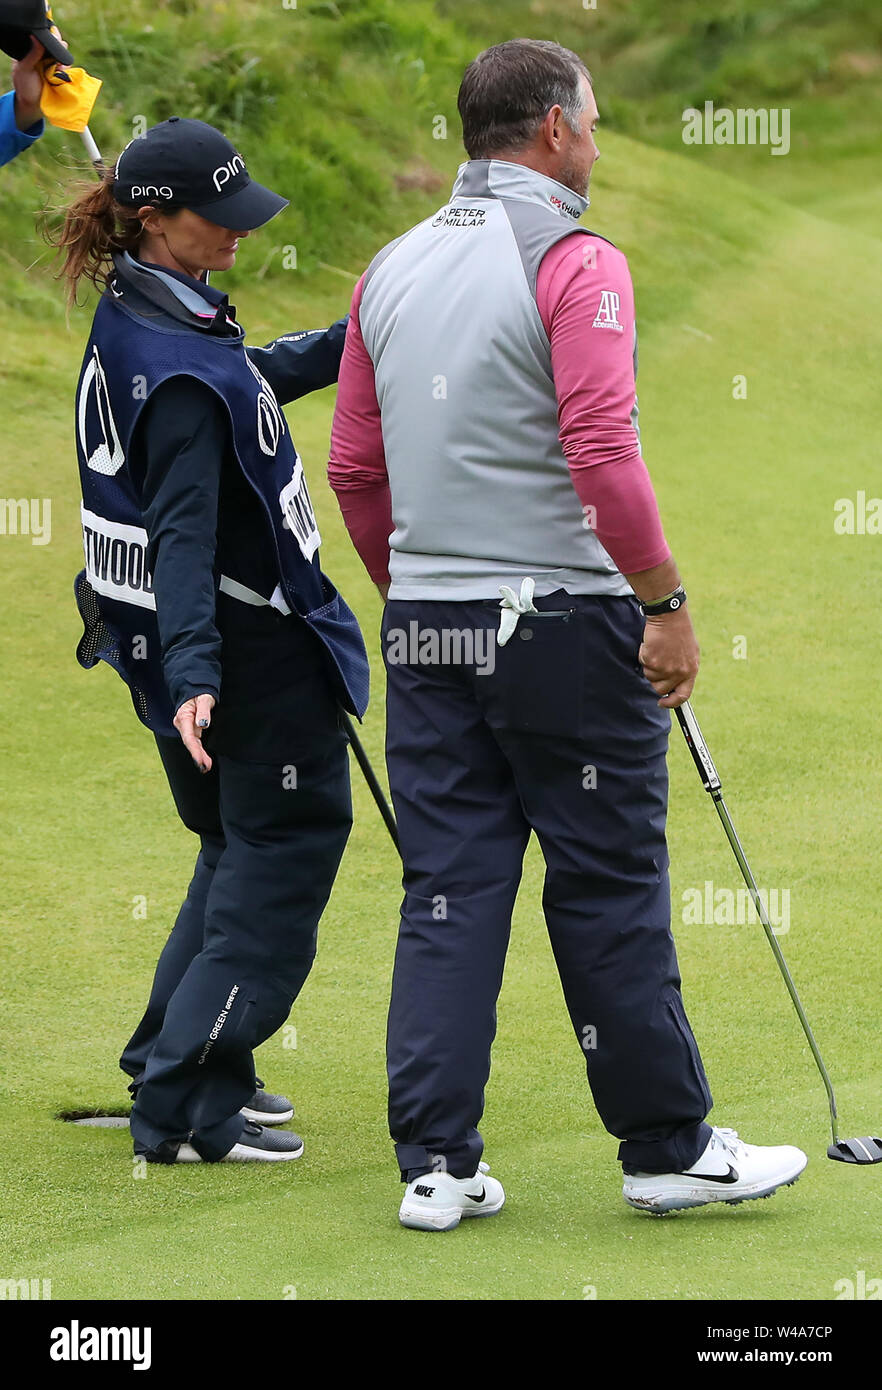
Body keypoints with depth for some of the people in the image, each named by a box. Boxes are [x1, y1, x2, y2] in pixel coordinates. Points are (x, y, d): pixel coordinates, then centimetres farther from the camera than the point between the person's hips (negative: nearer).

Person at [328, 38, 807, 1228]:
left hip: (425, 632, 6)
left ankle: (436, 1165, 3)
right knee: (609, 892, 3)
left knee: (449, 893, 6)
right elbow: (603, 456, -20)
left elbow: (354, 470, 13)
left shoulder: (394, 269, 10)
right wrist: (665, 603, -12)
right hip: (561, 623, -6)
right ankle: (670, 1150, 12)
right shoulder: (574, 263, -12)